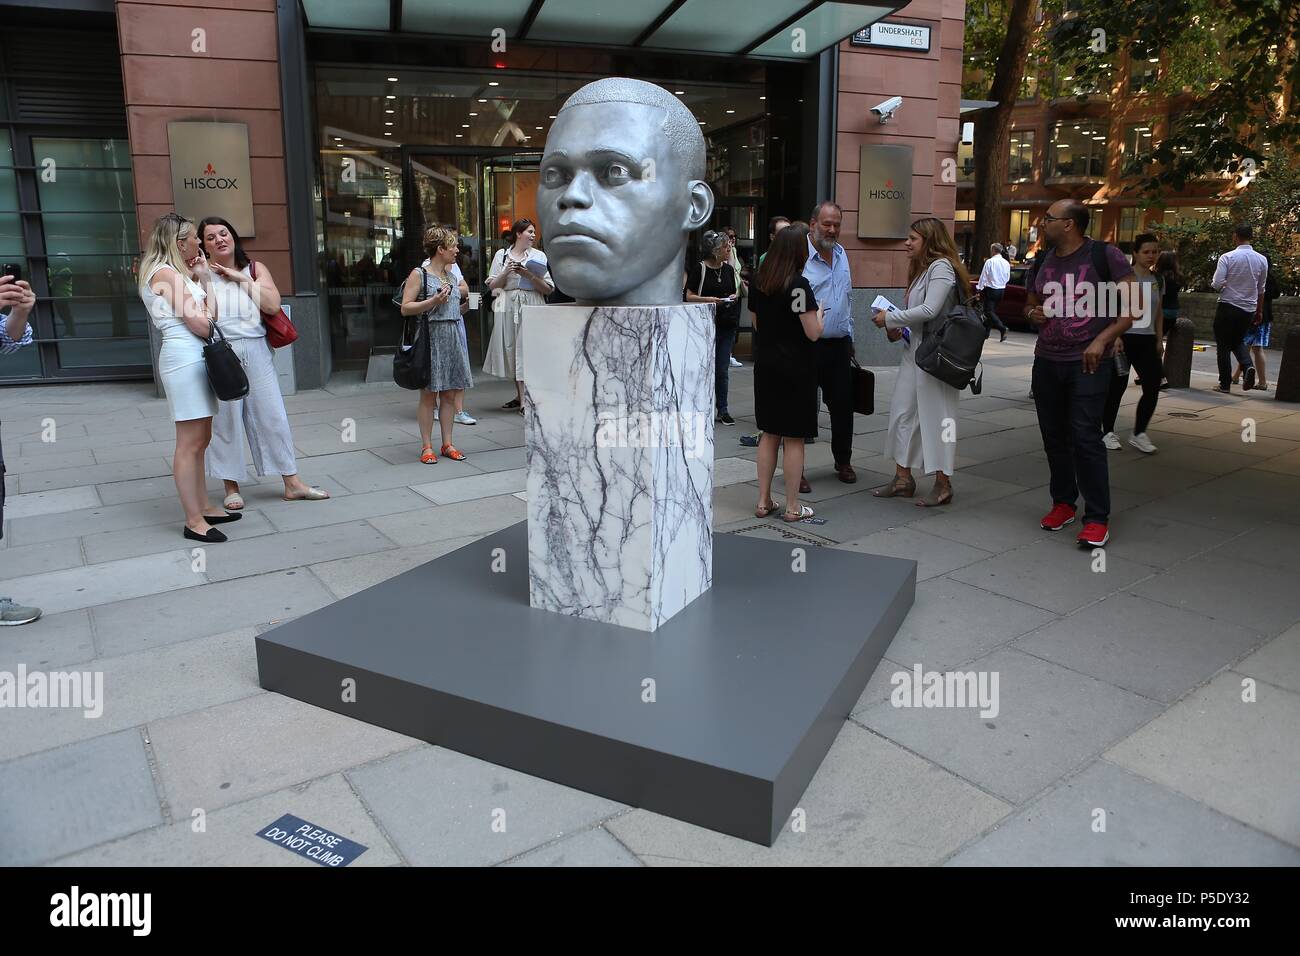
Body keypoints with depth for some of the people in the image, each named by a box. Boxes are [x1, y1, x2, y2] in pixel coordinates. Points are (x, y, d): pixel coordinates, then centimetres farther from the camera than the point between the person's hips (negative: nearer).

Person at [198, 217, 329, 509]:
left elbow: (272, 304, -4)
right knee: (225, 418, 3)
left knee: (271, 414, 5)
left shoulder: (255, 269, 12)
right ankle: (231, 486, 16)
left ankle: (292, 482, 12)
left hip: (256, 350, 2)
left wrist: (241, 278, -3)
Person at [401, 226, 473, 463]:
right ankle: (426, 447, 7)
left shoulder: (451, 274, 14)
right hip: (431, 337, -6)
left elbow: (464, 290, 32)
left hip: (453, 338, 6)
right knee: (429, 394, 0)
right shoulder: (419, 274, -6)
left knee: (449, 394, 7)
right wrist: (433, 301, -19)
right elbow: (405, 308, -12)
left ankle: (447, 444, 15)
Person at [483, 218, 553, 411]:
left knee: (526, 349, -8)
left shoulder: (538, 256, 6)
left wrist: (529, 275, -12)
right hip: (507, 307, 2)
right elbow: (492, 285, 8)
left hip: (531, 307, -2)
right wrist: (506, 272, -7)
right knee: (510, 349, 7)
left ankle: (525, 400, -8)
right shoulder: (501, 255, 10)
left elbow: (548, 289, 1)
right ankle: (520, 395, 20)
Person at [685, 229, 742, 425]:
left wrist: (734, 296, 0)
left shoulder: (728, 269, 11)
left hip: (727, 324, 5)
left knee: (722, 370, 6)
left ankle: (722, 410, 12)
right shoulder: (700, 269, -6)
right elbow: (689, 296, -5)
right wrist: (709, 299, -18)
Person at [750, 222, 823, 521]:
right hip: (795, 367, -6)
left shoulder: (759, 281, 5)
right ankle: (792, 507, 9)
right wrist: (819, 311, 1)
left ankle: (764, 501, 18)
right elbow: (813, 333, -16)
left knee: (770, 434, 14)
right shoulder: (799, 284, -15)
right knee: (794, 438, 2)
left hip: (765, 364, 6)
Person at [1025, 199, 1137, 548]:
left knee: (1085, 436, -11)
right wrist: (1032, 313, 0)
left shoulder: (1105, 256, -7)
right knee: (1054, 435, 10)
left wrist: (1102, 340, -19)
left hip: (1089, 362, -6)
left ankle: (1097, 518, -3)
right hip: (1047, 362, 6)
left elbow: (1132, 307, -7)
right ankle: (1063, 502, 26)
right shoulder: (1041, 261, 10)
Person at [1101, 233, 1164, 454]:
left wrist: (1160, 340, 13)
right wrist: (1115, 336, -17)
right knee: (1117, 386, 1)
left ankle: (1139, 433, 10)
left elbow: (1159, 313, 18)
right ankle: (1108, 432, 14)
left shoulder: (1157, 280, 12)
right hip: (1124, 338, -5)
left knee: (1153, 388, -2)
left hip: (1147, 340, 5)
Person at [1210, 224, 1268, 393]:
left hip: (1228, 306, -4)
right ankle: (1248, 366, -5)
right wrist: (1259, 311, 19)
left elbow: (1217, 285, -17)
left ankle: (1225, 384, 9)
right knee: (1238, 341, 23)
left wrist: (1212, 284, 7)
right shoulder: (1262, 260, 2)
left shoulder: (1227, 257, -12)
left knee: (1223, 345, 8)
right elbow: (1261, 289, 10)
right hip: (1249, 309, 4)